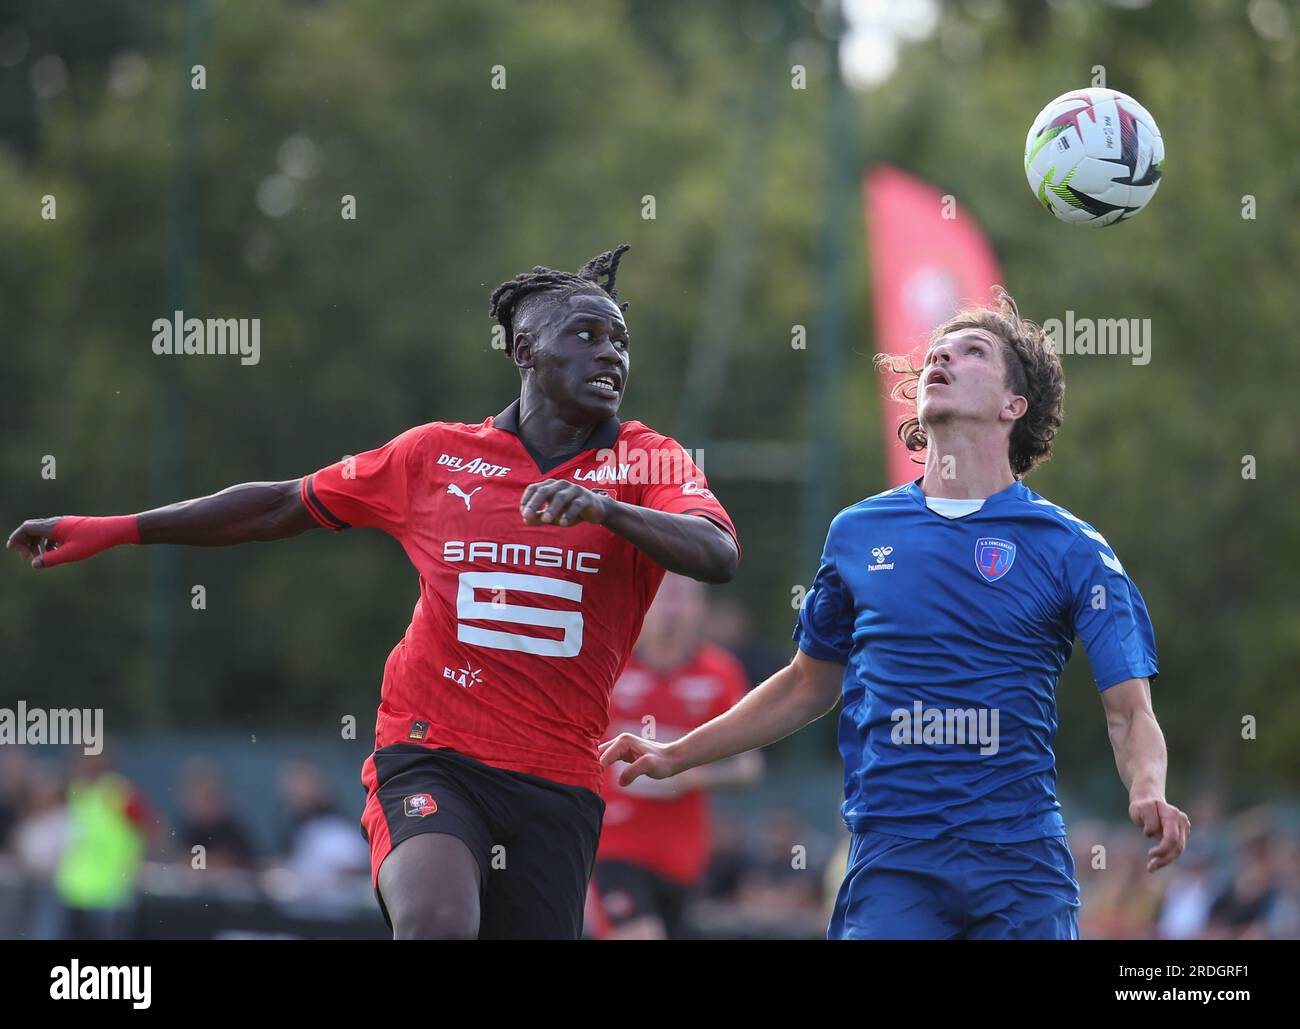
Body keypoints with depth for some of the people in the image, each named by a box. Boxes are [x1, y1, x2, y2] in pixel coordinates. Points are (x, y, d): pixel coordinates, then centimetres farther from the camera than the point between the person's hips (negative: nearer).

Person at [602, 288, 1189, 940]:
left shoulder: (1071, 549, 3)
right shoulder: (857, 532, 11)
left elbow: (1130, 713, -1)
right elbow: (811, 684, 25)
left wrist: (1148, 794, -22)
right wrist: (676, 756, 23)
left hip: (1021, 861, -1)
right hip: (892, 857, 1)